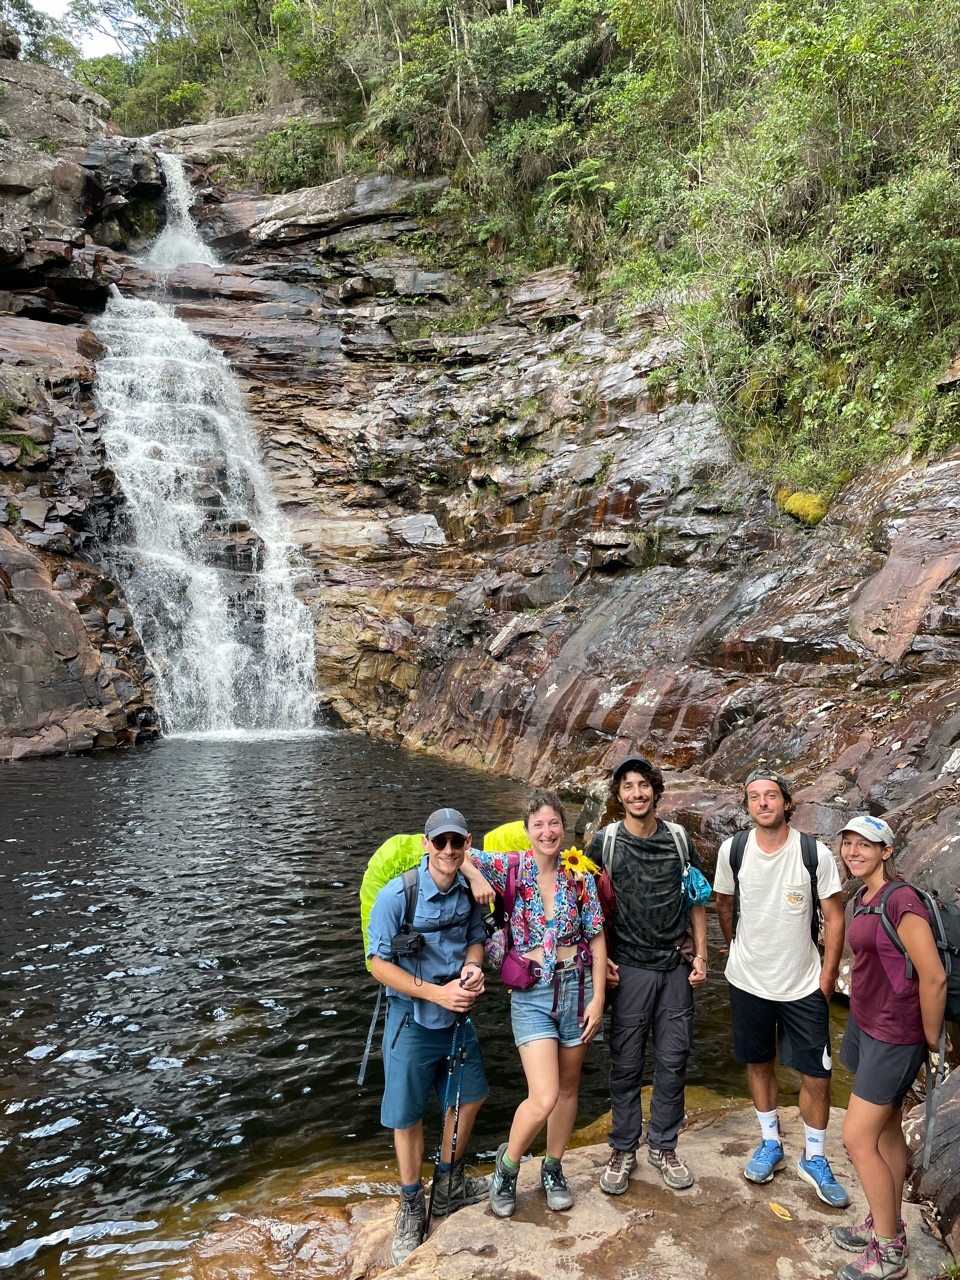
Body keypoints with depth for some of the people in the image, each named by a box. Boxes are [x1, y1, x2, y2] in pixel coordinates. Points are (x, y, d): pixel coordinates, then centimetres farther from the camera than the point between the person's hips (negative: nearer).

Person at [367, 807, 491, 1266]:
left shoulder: (469, 890, -8)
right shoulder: (397, 894, -24)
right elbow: (379, 963, -19)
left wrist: (472, 968, -13)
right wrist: (436, 992, -23)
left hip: (457, 1015, 6)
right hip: (412, 1020, -5)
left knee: (467, 1098, 20)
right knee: (408, 1116, 10)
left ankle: (448, 1188, 45)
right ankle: (411, 1210, 34)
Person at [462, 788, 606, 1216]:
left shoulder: (579, 876, -3)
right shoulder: (509, 867, -8)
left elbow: (596, 939, 1)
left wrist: (598, 998, -3)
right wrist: (474, 875, -24)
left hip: (577, 987, 3)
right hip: (531, 994, -2)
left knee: (568, 1088, 16)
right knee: (543, 1098, -9)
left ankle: (553, 1169, 39)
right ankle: (507, 1164, 20)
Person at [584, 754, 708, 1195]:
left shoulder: (679, 839, 2)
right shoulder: (604, 842, -5)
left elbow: (695, 900, 11)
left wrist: (700, 954, 6)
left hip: (676, 967, 2)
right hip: (629, 969, -2)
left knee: (673, 1061, 10)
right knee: (626, 1064, 5)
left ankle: (663, 1145, 29)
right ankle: (623, 1149, 24)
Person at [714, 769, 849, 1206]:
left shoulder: (816, 854, -14)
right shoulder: (733, 850, -9)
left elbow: (834, 916, -5)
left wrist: (826, 977, -6)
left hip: (804, 985, -1)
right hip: (748, 979, 2)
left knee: (816, 1073, 4)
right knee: (759, 1062, 16)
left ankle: (815, 1159, 27)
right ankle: (770, 1143, 37)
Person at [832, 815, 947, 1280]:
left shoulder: (901, 901, -23)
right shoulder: (863, 899, 5)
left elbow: (933, 978, -22)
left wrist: (931, 1040, -10)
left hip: (893, 1038, -8)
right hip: (865, 1025, 8)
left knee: (857, 1138, -1)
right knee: (887, 1131, 20)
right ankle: (888, 1223, 35)